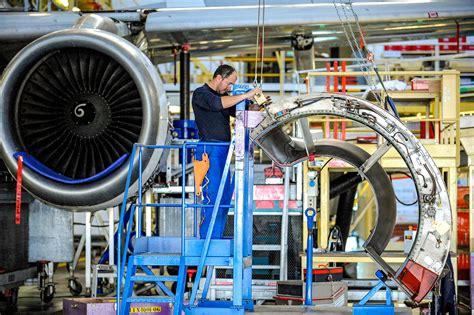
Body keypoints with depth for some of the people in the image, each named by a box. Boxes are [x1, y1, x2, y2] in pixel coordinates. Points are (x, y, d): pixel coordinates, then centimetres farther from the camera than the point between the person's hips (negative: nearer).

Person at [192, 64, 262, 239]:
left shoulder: (224, 96, 20)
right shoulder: (200, 94, -5)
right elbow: (217, 104, -24)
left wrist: (256, 105, 1)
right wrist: (246, 95, -21)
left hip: (223, 152, 9)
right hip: (209, 151, -9)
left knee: (225, 195, 8)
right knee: (212, 197, -12)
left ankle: (216, 240, 13)